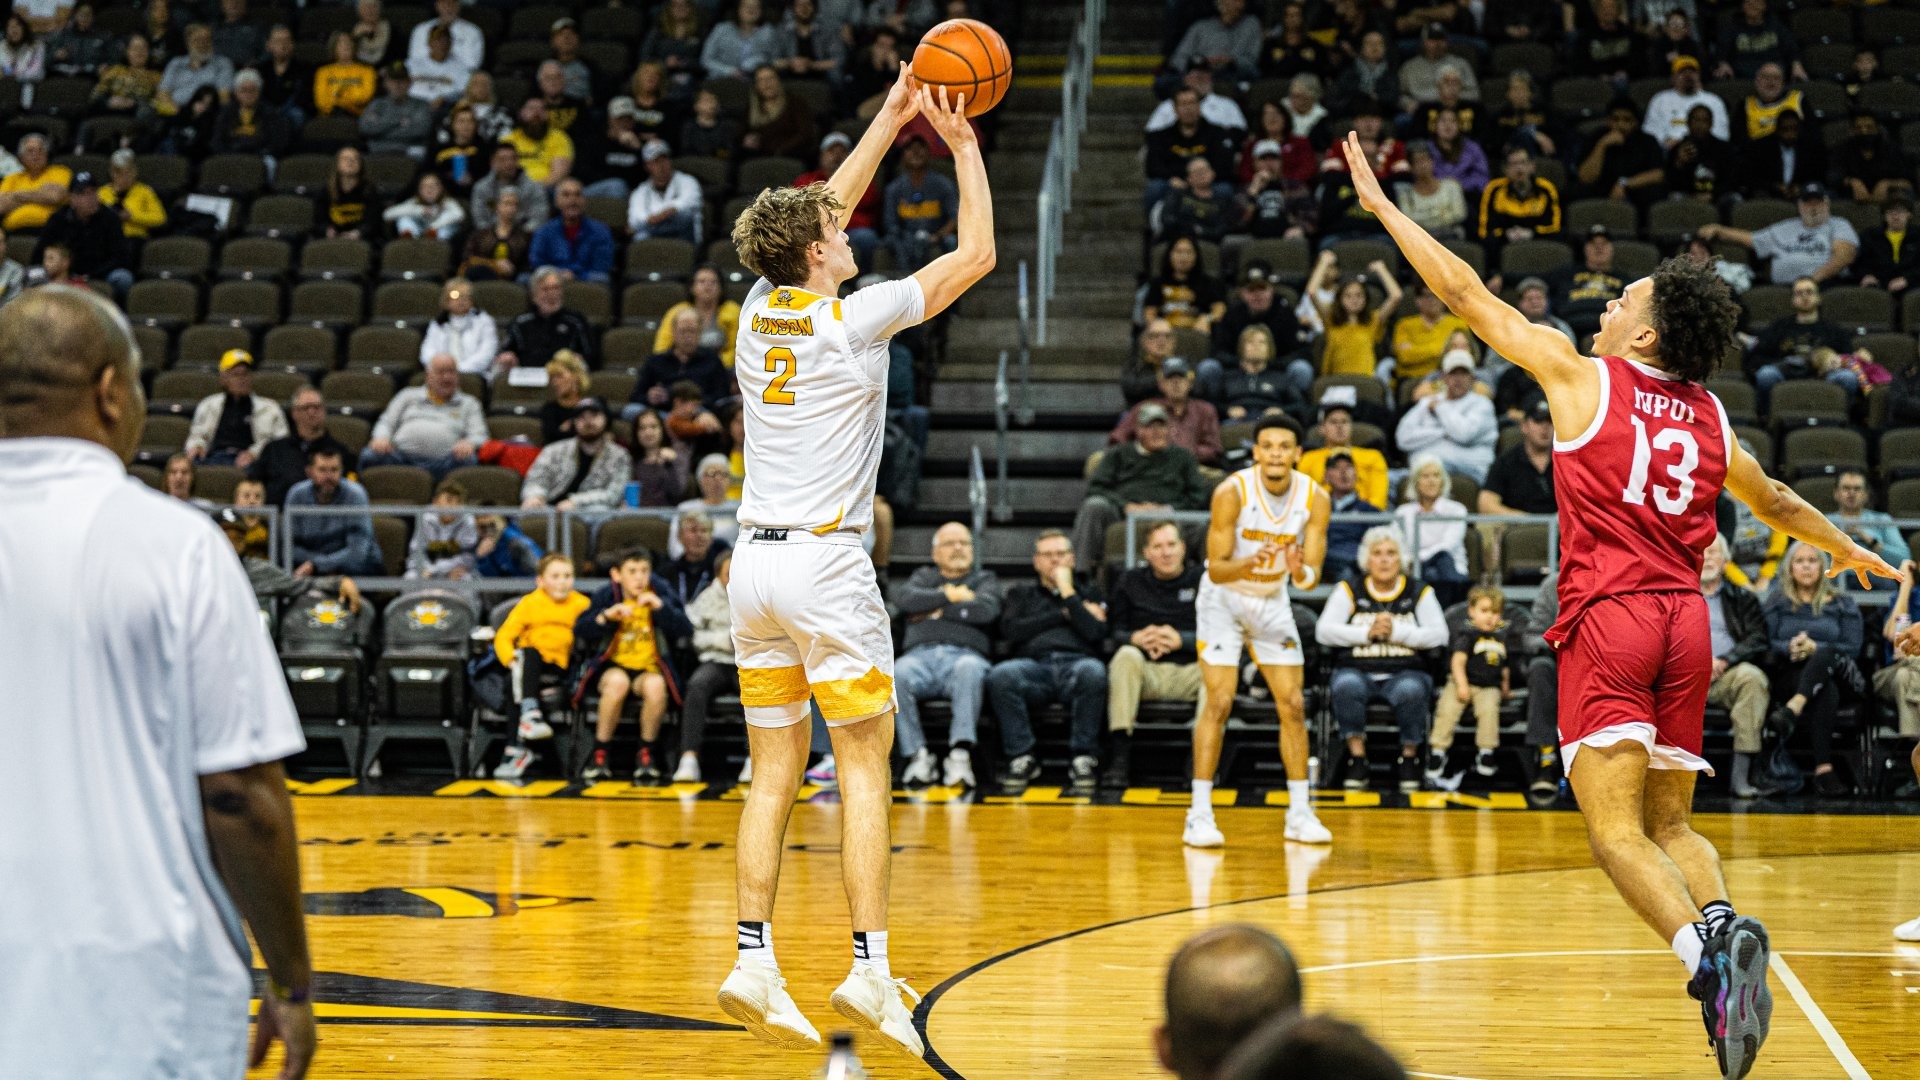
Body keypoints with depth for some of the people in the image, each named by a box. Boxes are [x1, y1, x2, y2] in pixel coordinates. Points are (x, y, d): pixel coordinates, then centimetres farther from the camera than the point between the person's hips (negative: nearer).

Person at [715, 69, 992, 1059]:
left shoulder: (761, 308, 8)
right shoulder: (854, 319, -8)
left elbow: (821, 212, 25)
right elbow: (975, 254, 0)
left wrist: (892, 117, 29)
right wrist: (962, 144, 10)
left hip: (756, 562, 6)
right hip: (826, 563, -6)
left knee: (773, 772, 8)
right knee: (864, 769, -3)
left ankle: (753, 960, 2)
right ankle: (869, 967, -10)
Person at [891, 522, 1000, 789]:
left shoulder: (984, 579, 27)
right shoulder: (924, 577, 32)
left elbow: (985, 610, 2)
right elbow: (902, 597, 7)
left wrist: (934, 609, 6)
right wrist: (949, 596, 4)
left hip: (965, 654, -1)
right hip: (920, 654, 1)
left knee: (969, 669, -40)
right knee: (898, 674, -35)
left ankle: (960, 754, -45)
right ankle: (917, 756, -30)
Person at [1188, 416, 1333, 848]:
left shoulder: (1315, 498, -14)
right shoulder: (1232, 492, -24)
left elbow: (1312, 576, -14)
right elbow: (1216, 569, -22)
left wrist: (1300, 572, -37)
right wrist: (1248, 565, -42)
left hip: (1274, 604, 4)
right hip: (1223, 600, -4)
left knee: (1293, 705, 2)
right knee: (1218, 702, -13)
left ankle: (1300, 813, 11)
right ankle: (1199, 815, -10)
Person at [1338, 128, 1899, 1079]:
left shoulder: (1583, 377, 2)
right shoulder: (1710, 420, 16)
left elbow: (1465, 293, 7)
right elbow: (1776, 502, 34)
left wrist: (1382, 206, 15)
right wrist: (1849, 552, 53)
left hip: (1609, 616, -5)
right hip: (1685, 619, 5)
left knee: (1615, 829, -13)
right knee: (1669, 823, 13)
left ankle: (1704, 953, -37)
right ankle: (1723, 926, -16)